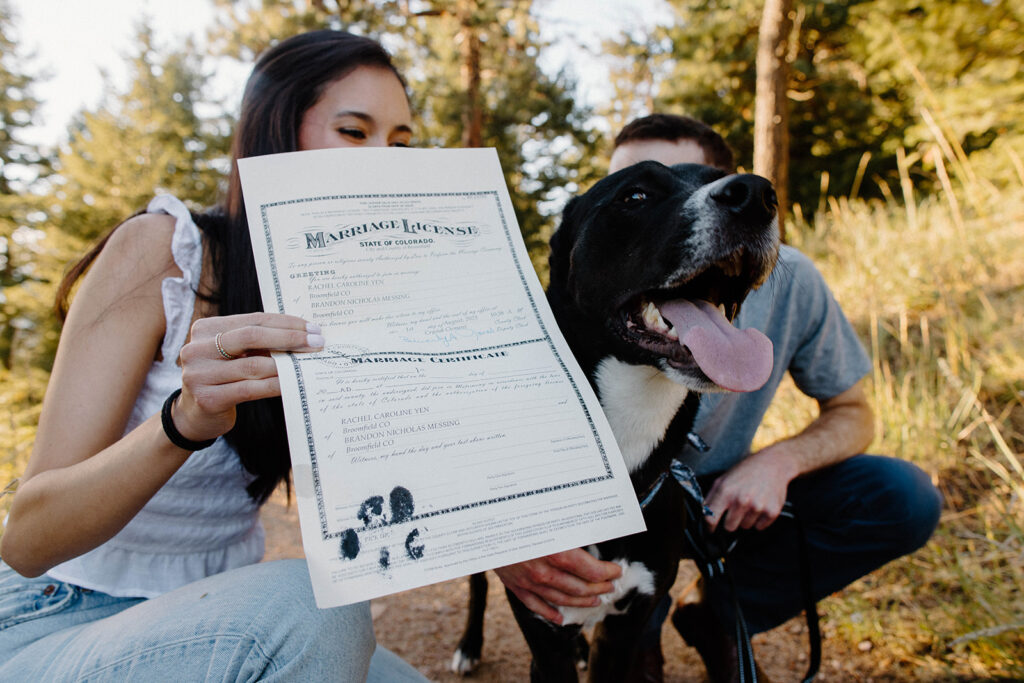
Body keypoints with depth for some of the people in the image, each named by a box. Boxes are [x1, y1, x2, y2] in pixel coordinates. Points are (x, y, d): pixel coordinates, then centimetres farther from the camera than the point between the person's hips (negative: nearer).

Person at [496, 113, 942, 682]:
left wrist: (780, 460, -26)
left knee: (905, 499, -15)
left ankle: (716, 619, 3)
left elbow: (853, 413, -4)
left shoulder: (789, 282, -18)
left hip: (727, 491, 3)